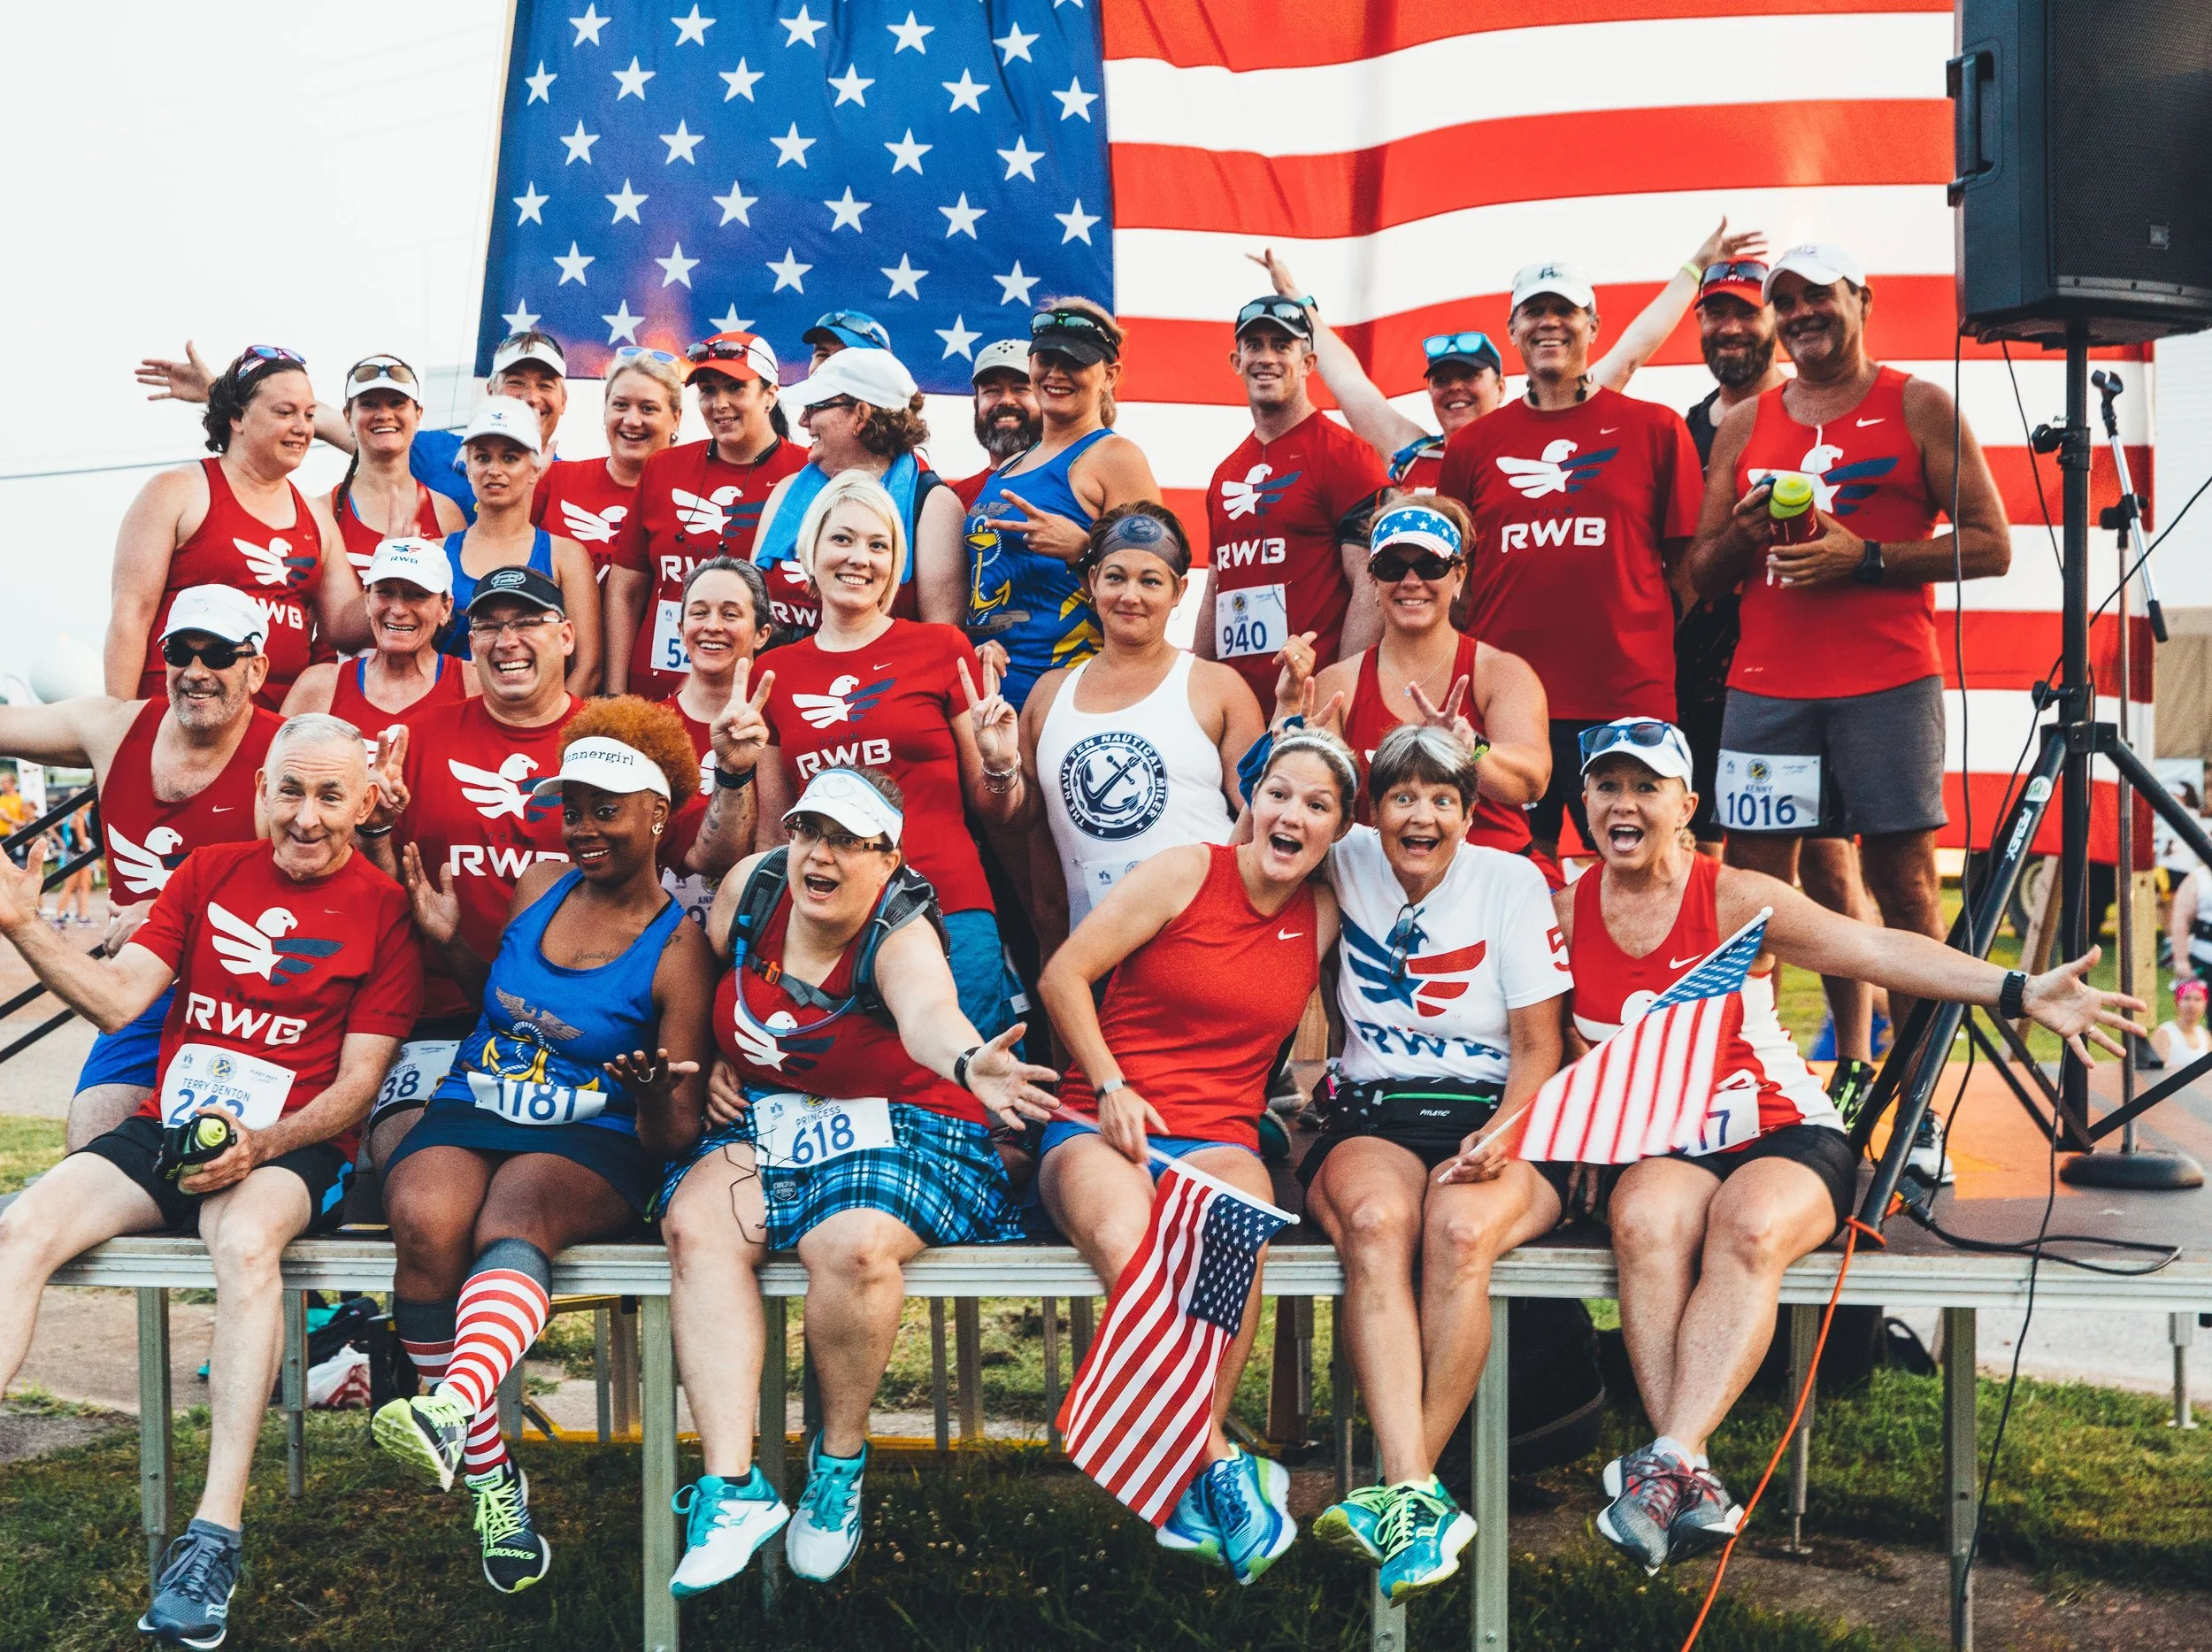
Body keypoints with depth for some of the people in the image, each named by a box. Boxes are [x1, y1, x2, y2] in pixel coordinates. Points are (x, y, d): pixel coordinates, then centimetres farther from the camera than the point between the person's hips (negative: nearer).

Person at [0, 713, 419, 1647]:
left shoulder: (382, 912, 1)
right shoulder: (208, 874, 11)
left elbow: (356, 1082, -2)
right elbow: (117, 999, 4)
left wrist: (262, 1144, -19)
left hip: (291, 1145, -4)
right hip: (167, 1129, 4)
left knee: (246, 1239, -36)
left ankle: (214, 1537, -37)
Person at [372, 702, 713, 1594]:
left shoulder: (677, 948, -1)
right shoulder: (539, 886, 13)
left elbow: (674, 1136, -3)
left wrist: (656, 1095, -26)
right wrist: (449, 943, 13)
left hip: (590, 1146, -4)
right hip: (465, 1117, 4)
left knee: (515, 1215, -38)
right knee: (429, 1221, -30)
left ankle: (450, 1410, -64)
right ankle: (489, 1478, -23)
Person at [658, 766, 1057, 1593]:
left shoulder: (901, 934, -18)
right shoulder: (752, 885, -1)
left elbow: (928, 1013, -41)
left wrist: (969, 1063, -63)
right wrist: (712, 1064, 6)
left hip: (893, 1128, -5)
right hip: (763, 1123, 5)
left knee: (854, 1245, -35)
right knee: (695, 1226, -26)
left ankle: (840, 1456, -8)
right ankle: (733, 1485, -28)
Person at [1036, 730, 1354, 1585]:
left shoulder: (1324, 918, 12)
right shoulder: (1186, 873, 2)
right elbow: (1062, 976, 2)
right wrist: (1110, 1087, -5)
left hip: (1220, 1139, 3)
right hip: (1101, 1128, -2)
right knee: (1126, 1241, -39)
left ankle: (1190, 1493, -26)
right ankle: (1224, 1469, -28)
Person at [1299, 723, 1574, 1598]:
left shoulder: (1514, 881, 4)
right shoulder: (1347, 864, 10)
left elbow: (1538, 1043, 3)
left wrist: (1503, 1133, -16)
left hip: (1492, 1119, -1)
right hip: (1372, 1118, 1)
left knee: (1459, 1230, -36)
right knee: (1374, 1220, -35)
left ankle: (1398, 1493, -28)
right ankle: (1417, 1493, -43)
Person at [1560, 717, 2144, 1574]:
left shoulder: (1736, 899, -3)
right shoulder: (1566, 914, 6)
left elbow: (1880, 950, -9)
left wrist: (2019, 991, -17)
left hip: (1782, 1131, -1)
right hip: (1656, 1147, 2)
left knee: (1750, 1226, -36)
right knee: (1645, 1221, -34)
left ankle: (1667, 1463, -39)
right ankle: (1694, 1483, -37)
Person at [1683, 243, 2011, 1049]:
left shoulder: (1918, 407, 6)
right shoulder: (1744, 425, 15)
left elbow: (1989, 546, 0)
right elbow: (1701, 573, 17)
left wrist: (1866, 558, -11)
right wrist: (1745, 535, -5)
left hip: (1888, 686, -3)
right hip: (1765, 688, 3)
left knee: (1903, 882, -2)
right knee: (1751, 882, -1)